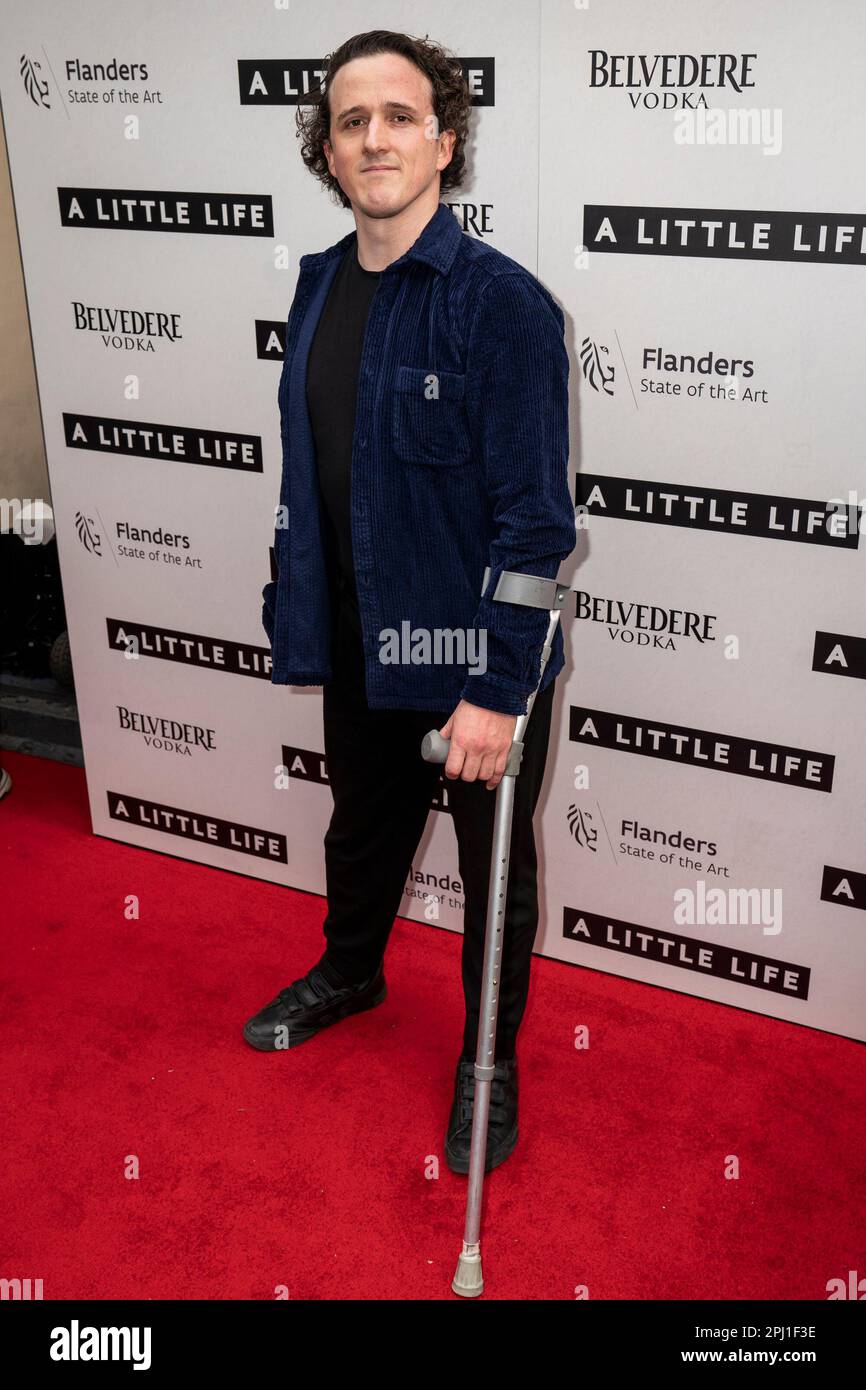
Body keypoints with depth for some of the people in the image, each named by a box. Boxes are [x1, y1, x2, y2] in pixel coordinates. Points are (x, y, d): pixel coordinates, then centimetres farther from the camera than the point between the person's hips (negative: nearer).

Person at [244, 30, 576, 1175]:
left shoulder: (504, 303, -19)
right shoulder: (319, 286, 2)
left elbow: (535, 519, -21)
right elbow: (308, 471, 10)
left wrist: (498, 691, -23)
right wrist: (298, 611, 11)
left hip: (476, 661, -6)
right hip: (360, 648, 6)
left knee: (494, 870, 15)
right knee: (362, 829, 27)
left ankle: (492, 1057, 39)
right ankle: (349, 975, 55)